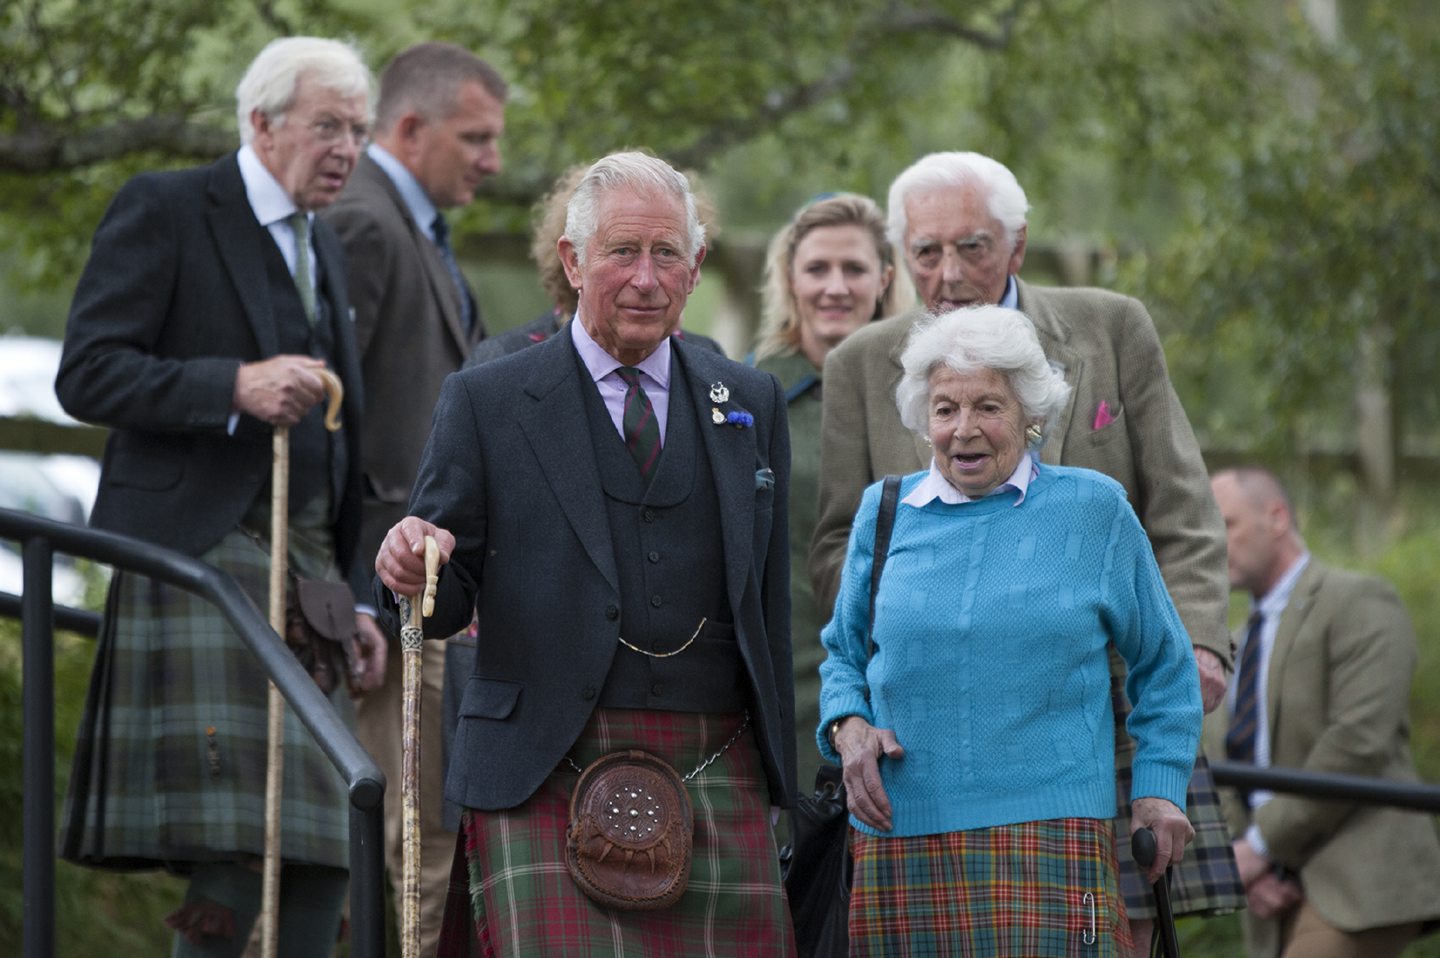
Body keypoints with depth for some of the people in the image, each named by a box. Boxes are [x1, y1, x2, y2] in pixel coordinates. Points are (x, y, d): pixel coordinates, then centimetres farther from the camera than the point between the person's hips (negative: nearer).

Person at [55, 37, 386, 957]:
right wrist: (236, 387, -22)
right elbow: (87, 374, -10)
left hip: (308, 568, 8)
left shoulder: (323, 247, 22)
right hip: (201, 558, -8)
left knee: (324, 846, 1)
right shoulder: (165, 210, -2)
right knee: (245, 843, -16)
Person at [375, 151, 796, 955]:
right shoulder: (488, 403, 6)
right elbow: (447, 607, 4)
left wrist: (781, 783, 12)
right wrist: (412, 570, -20)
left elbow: (769, 603, 16)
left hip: (717, 788, 3)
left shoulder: (752, 404, 15)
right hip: (546, 789, -3)